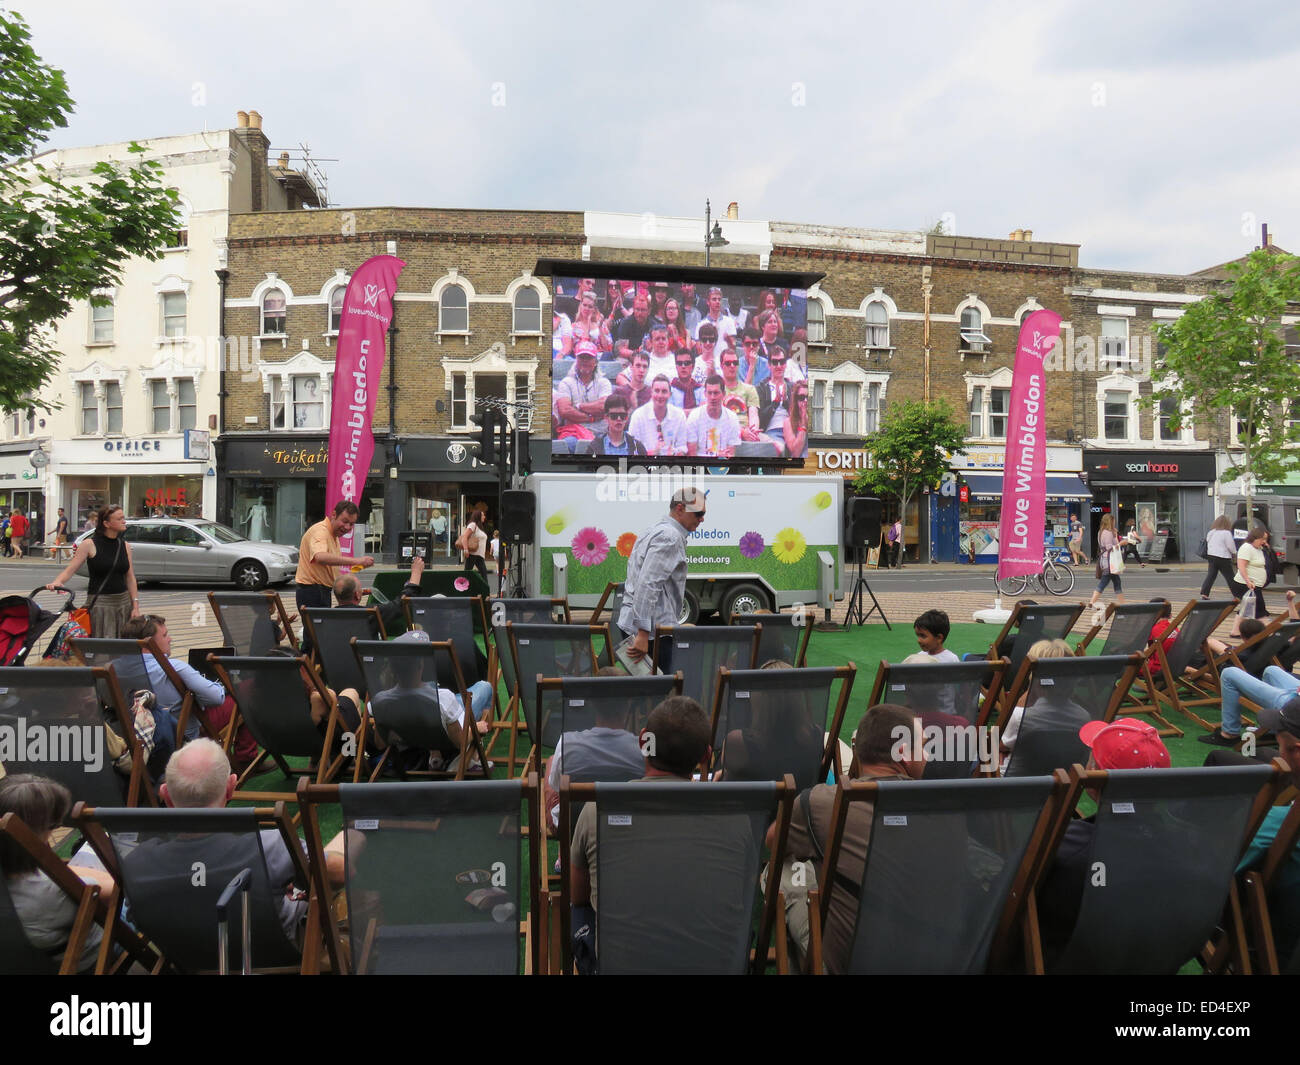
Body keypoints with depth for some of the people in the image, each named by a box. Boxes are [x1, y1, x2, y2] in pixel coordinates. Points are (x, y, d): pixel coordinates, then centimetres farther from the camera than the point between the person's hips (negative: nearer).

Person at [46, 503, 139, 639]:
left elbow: (130, 577, 10)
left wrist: (135, 605, 5)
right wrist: (57, 581, -27)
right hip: (99, 603, -4)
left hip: (124, 602, 4)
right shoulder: (90, 544, -3)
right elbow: (70, 569, -6)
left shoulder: (125, 546, 9)